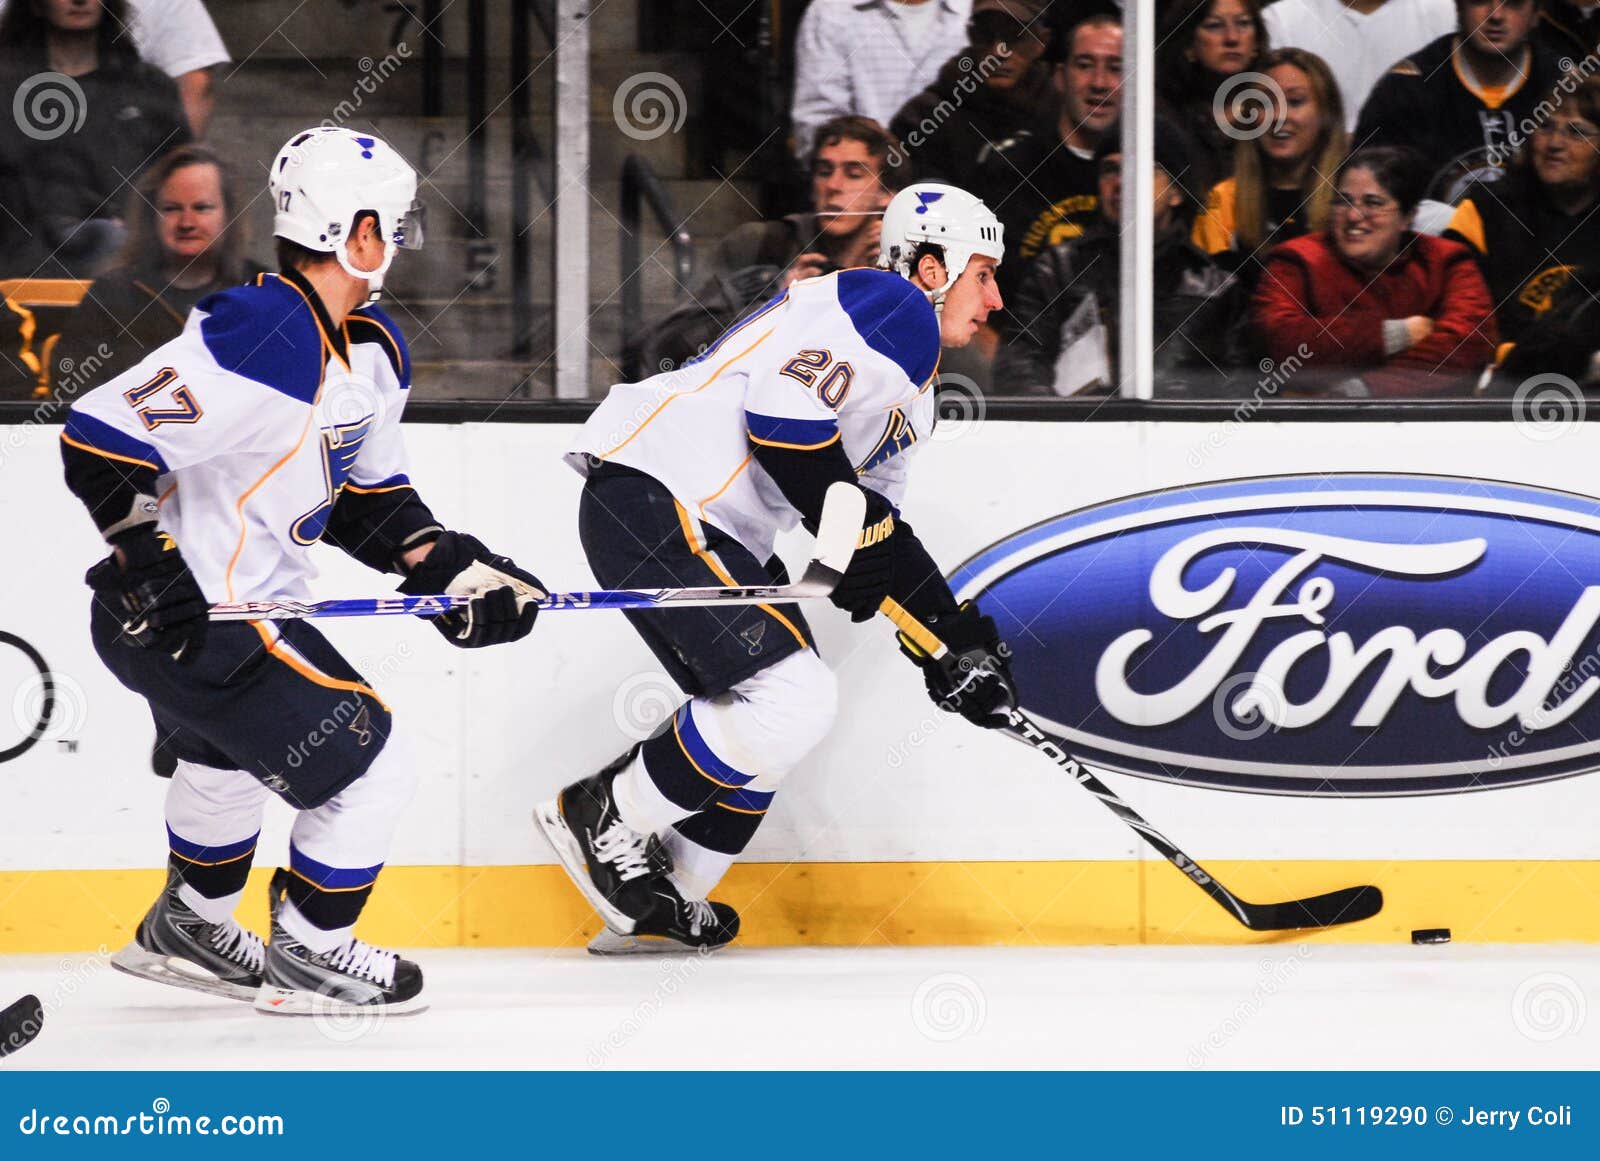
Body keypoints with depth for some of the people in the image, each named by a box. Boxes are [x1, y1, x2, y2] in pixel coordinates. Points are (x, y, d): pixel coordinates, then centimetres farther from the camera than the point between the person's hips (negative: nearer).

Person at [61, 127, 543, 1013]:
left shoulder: (372, 353, 5)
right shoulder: (263, 343, -28)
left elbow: (369, 496, 17)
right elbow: (98, 440, -29)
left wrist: (451, 572, 4)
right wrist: (154, 567, -27)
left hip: (240, 611, 11)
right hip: (187, 619, -11)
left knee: (231, 757, 36)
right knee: (368, 773, -3)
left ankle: (188, 928, 57)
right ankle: (307, 957, 13)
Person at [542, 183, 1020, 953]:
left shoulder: (910, 397, 26)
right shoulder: (892, 307, -8)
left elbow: (883, 535, 29)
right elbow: (782, 408, -22)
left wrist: (955, 639, 20)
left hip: (716, 534, 11)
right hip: (651, 503, -11)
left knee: (771, 717, 18)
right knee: (793, 702, -17)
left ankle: (657, 905, 23)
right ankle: (603, 818, -4)